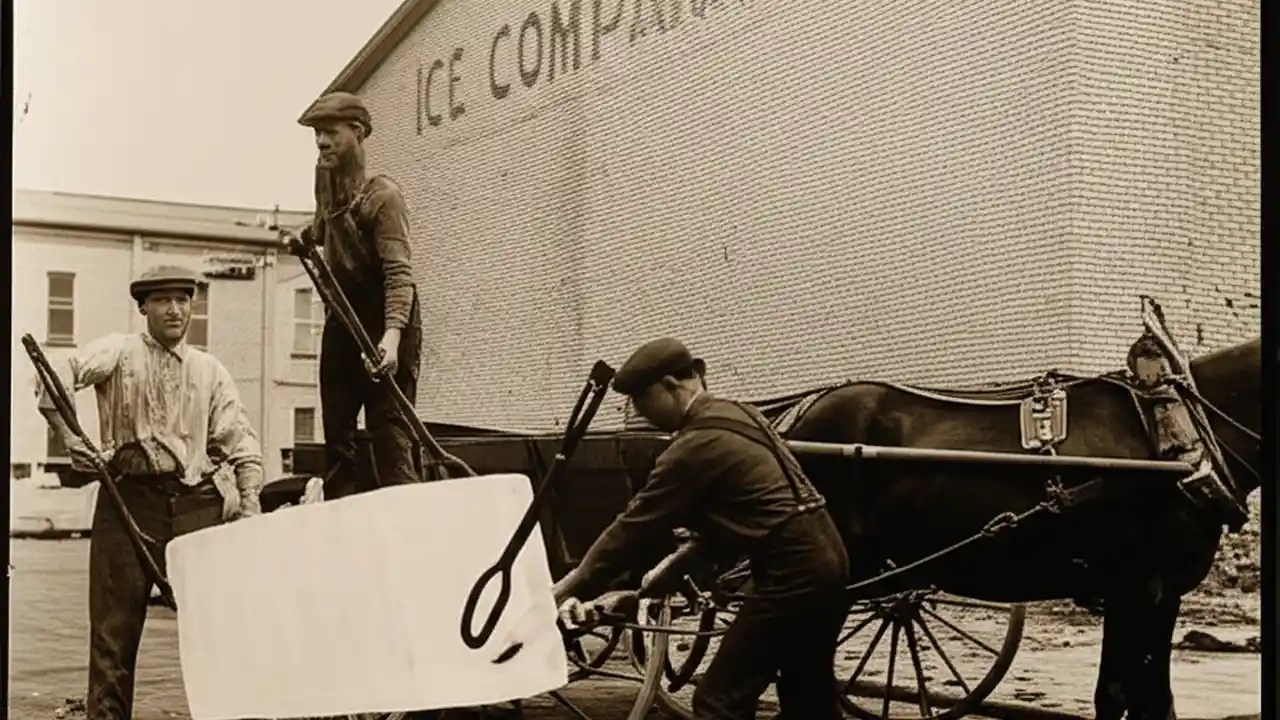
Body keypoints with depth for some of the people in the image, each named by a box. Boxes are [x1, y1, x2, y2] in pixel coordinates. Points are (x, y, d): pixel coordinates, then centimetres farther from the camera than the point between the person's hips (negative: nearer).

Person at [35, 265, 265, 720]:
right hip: (128, 496, -2)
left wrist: (250, 502, -3)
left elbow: (240, 441, 9)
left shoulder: (210, 371, 13)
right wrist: (69, 439, -20)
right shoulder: (119, 352, 5)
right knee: (115, 622, 1)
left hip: (194, 500, 2)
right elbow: (56, 380, -9)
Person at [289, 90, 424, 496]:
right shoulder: (331, 193, 9)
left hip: (382, 340, -8)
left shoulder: (382, 197, -13)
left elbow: (399, 273, -24)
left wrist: (392, 334, -35)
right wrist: (306, 239, 19)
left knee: (392, 446, -12)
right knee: (337, 444, 12)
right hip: (341, 330, 8)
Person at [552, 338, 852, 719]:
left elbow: (634, 527, -11)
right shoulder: (739, 415, 14)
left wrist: (567, 590, -4)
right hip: (824, 556, 10)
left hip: (791, 569, -10)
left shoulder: (695, 445, -14)